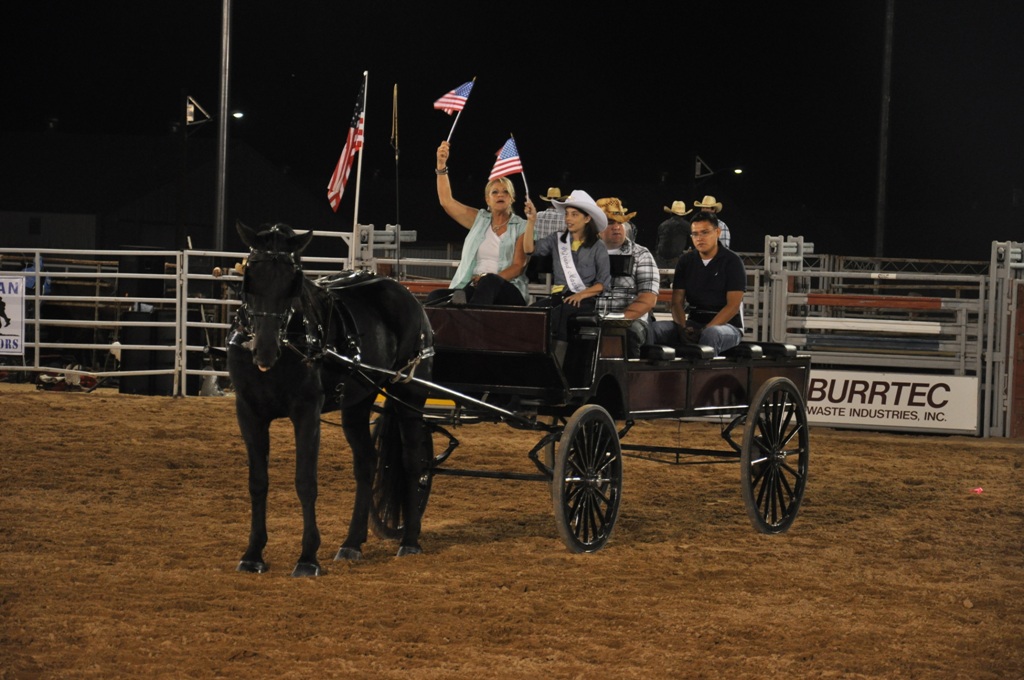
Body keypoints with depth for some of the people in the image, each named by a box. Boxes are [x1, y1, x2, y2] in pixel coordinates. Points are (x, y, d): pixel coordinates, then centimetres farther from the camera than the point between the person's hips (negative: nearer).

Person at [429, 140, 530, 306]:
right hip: (474, 288, 4)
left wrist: (488, 279, -19)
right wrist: (441, 165, -1)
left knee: (489, 282, -43)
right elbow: (446, 201, 11)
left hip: (508, 293, -4)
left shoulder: (521, 227, 8)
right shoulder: (479, 220, 19)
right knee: (435, 297, -27)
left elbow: (518, 267, -2)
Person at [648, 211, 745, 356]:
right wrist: (682, 328, -14)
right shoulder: (685, 261, 11)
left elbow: (733, 306, -10)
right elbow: (677, 301, 7)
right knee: (655, 329, -22)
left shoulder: (732, 261, -3)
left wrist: (705, 330, -20)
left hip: (727, 325, -4)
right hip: (693, 322, 5)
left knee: (711, 334, -41)